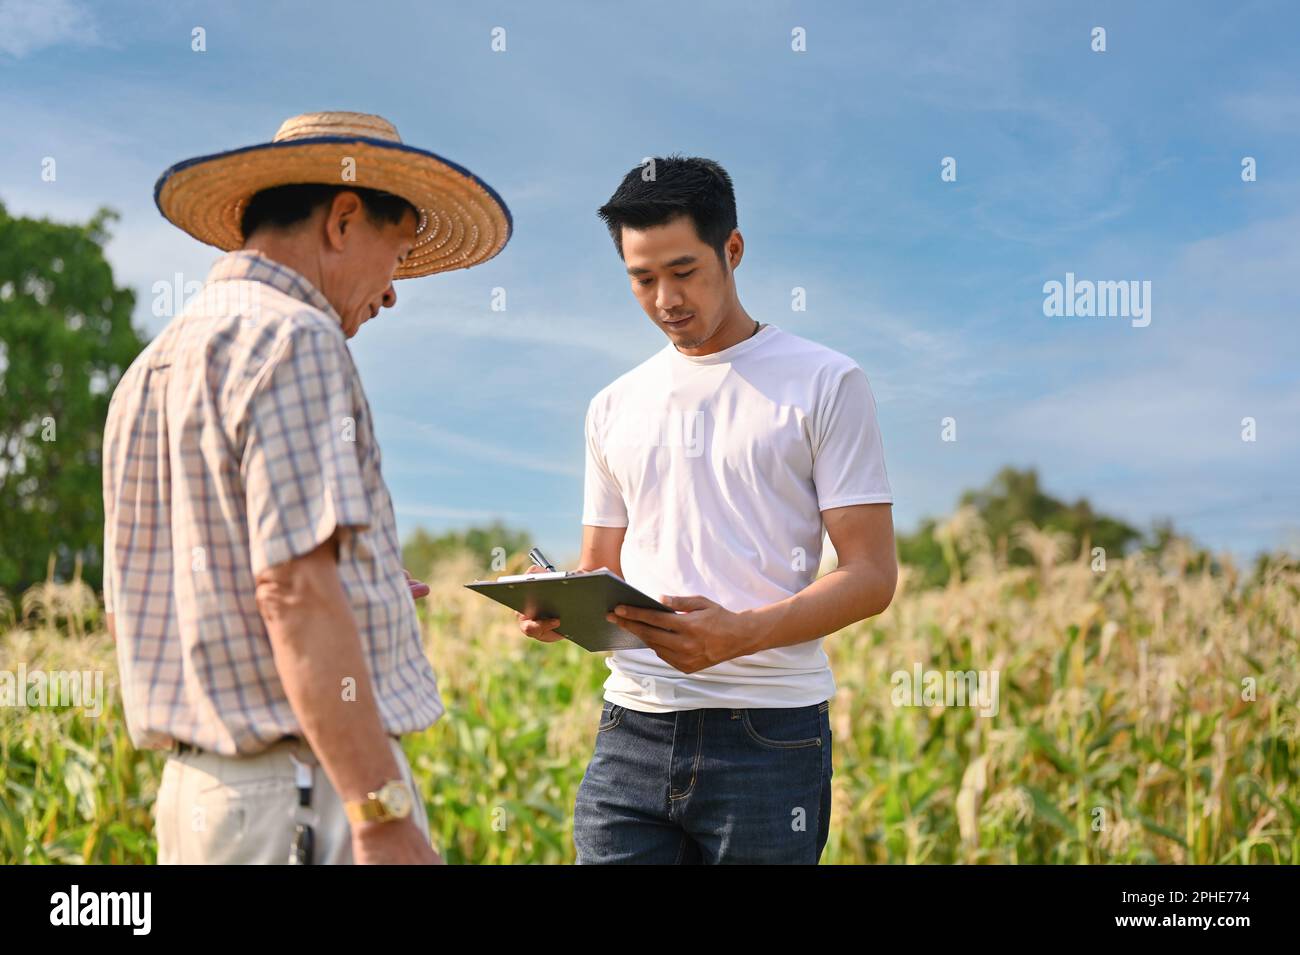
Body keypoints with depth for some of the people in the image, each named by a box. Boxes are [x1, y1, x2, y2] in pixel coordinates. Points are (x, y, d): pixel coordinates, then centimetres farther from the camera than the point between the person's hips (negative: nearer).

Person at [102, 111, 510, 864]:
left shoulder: (149, 371, 17)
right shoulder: (292, 339, -11)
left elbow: (129, 608, 20)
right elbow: (294, 590, -21)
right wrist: (386, 817, -23)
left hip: (197, 792, 9)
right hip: (316, 796, -9)